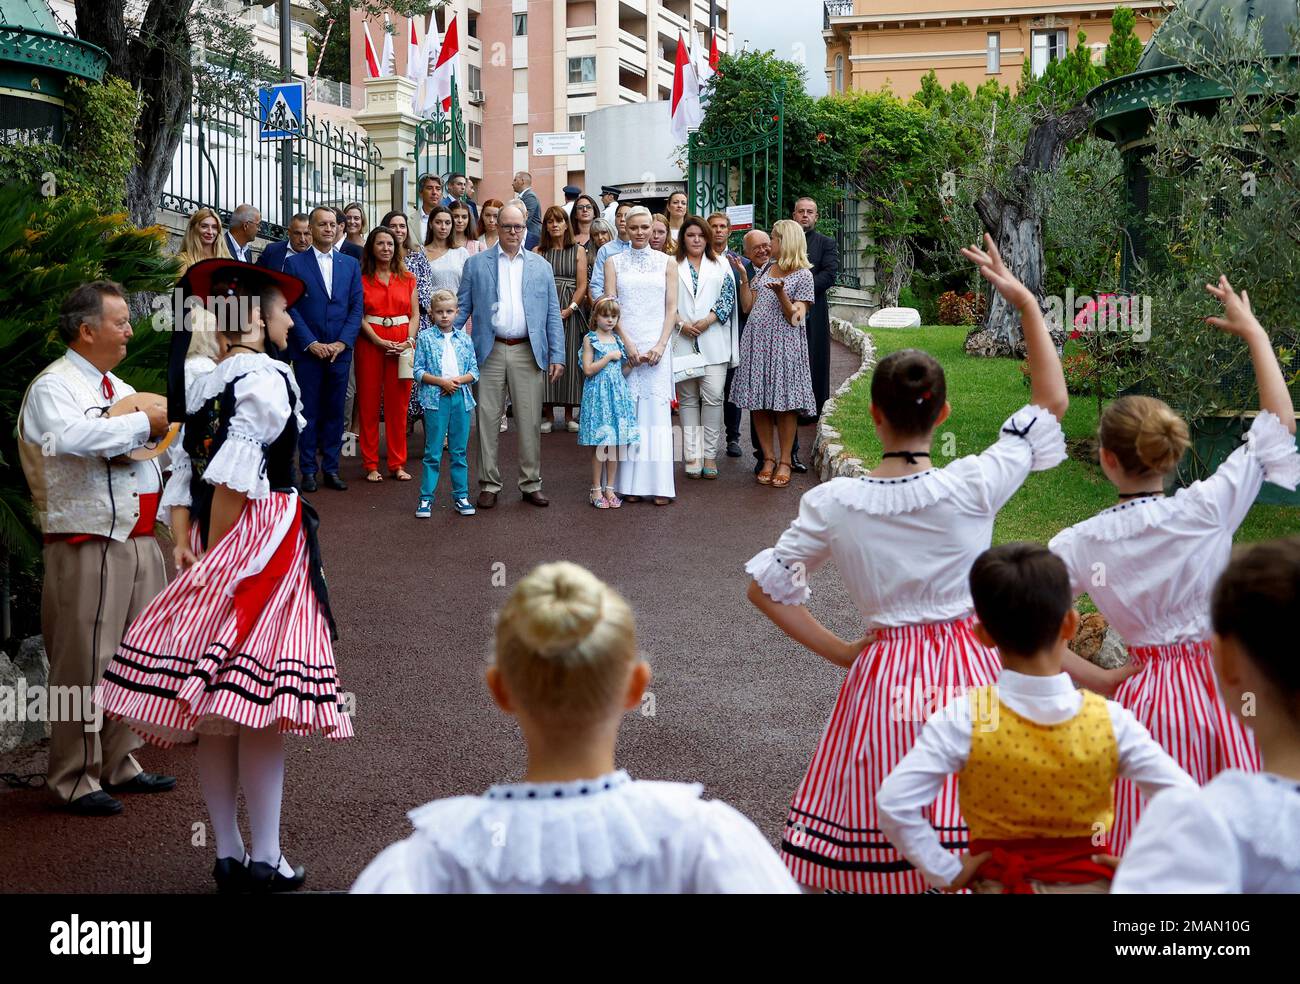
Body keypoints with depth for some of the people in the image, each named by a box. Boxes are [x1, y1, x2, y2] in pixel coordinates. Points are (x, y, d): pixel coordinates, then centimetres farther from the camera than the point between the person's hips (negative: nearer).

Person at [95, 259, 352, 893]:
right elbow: (233, 477, -18)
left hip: (214, 549, 8)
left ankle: (227, 855, 18)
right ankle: (265, 862, 4)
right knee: (258, 706, -3)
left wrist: (187, 546, 4)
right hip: (263, 544, -8)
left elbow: (186, 472, 8)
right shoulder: (267, 378, -12)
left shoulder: (205, 381, 13)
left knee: (215, 715, 9)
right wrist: (219, 557, -13)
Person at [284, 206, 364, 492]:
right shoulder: (294, 263, 2)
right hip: (307, 351, -2)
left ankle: (331, 469, 13)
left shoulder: (350, 264, 11)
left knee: (335, 412, 6)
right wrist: (311, 343, -11)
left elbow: (357, 307, 6)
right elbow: (290, 307, -3)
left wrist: (342, 343, -6)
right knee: (309, 413, 1)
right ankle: (308, 471, 8)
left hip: (340, 351, 3)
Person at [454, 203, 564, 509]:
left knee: (530, 421, 3)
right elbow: (462, 308, 6)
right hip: (489, 351, -1)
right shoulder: (476, 264, 7)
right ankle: (489, 484, 11)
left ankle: (531, 484, 13)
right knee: (487, 420, 2)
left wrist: (557, 356, 1)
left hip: (528, 352, 1)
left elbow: (552, 315, 8)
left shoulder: (541, 266, 11)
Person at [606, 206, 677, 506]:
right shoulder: (614, 262, 8)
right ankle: (630, 484, 2)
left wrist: (660, 345, -7)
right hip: (624, 344, 0)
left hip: (656, 346, 0)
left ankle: (659, 484, -2)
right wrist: (627, 344, -9)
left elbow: (671, 308, 5)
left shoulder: (666, 263, 9)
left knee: (656, 411, -3)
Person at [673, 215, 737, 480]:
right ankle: (692, 455, 5)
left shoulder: (720, 265, 11)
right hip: (682, 340, 0)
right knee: (688, 398, 3)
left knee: (713, 396, -7)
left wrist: (707, 321, -8)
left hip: (713, 341, 0)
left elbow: (729, 297, 4)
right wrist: (681, 323, -9)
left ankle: (709, 454, -1)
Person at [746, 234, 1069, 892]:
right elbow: (1052, 403, -2)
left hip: (880, 676, 1)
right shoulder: (972, 488, -14)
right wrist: (1027, 304, 1)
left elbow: (764, 588, -2)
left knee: (858, 853, 15)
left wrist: (837, 651, 3)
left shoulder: (831, 503, -9)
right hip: (967, 671, -1)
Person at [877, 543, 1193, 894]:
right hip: (1088, 882, 1)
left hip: (997, 882, -1)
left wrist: (947, 872, -13)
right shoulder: (1109, 720, -16)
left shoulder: (964, 719, -19)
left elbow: (893, 803, -24)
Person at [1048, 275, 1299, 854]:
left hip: (1141, 694, 1)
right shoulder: (1206, 510, -10)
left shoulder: (1080, 543, -8)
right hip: (1217, 688, -1)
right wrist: (1252, 331, 11)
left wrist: (1103, 681, 0)